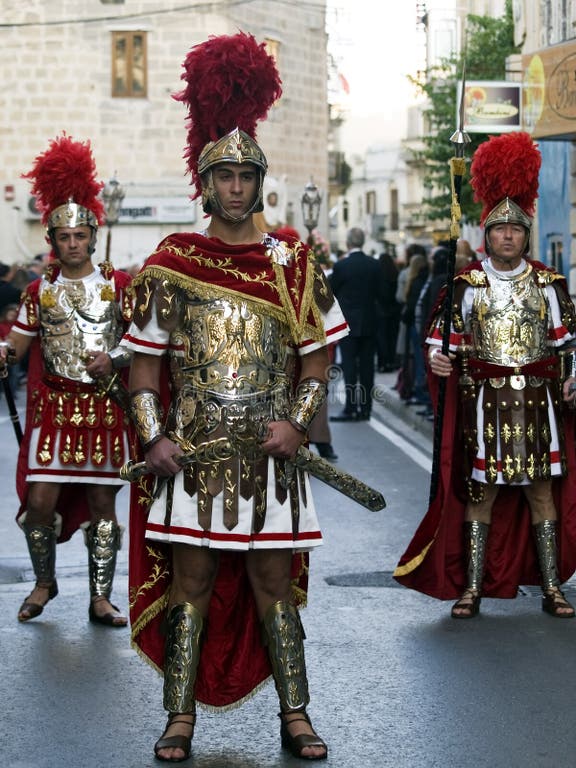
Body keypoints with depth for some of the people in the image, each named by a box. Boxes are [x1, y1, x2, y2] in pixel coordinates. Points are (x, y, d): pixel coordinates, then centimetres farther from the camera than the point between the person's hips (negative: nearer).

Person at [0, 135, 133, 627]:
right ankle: (44, 581, 18)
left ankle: (101, 599, 12)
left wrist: (115, 359, -15)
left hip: (105, 407, 0)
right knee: (40, 500, -6)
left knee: (103, 501, 3)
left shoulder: (118, 285, 3)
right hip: (54, 407, 0)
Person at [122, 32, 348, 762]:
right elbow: (143, 363, 3)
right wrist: (153, 438, -8)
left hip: (269, 455, 1)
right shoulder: (169, 263, 2)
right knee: (190, 580, 4)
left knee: (275, 582, 6)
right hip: (191, 454, 0)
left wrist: (296, 423, -10)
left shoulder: (293, 264, 4)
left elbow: (317, 359, 6)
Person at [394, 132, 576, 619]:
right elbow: (448, 335, 9)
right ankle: (472, 588, 8)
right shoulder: (468, 283, 3)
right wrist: (438, 360, -11)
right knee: (480, 492, 1)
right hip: (485, 400, -1)